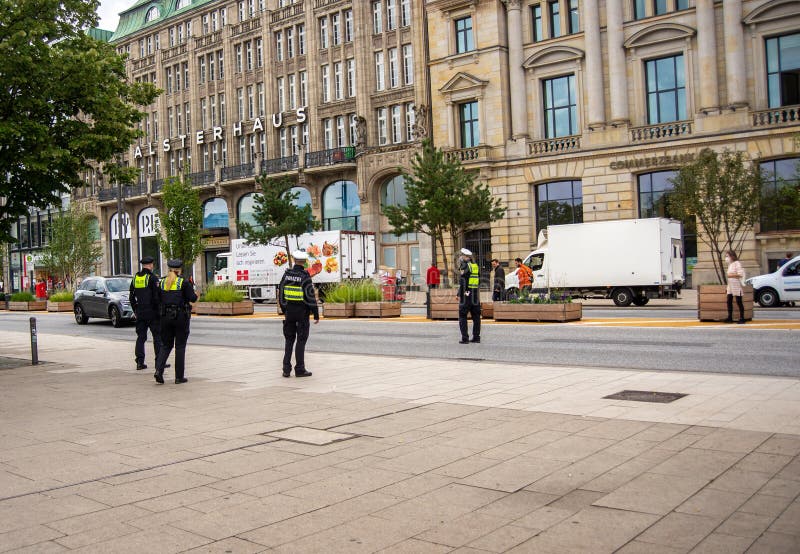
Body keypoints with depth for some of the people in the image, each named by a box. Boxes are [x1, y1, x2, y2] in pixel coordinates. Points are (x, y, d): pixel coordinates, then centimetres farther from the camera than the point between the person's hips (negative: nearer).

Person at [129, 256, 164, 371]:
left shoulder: (135, 278, 9)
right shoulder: (152, 278, -11)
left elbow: (131, 297, 14)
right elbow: (156, 297, -15)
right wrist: (159, 310, -6)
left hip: (140, 313, 6)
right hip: (152, 313, -6)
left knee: (141, 337, 10)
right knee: (157, 336, 2)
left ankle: (140, 362, 8)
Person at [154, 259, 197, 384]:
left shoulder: (162, 283, 6)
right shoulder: (184, 282, -8)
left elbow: (158, 301, 7)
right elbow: (192, 298, -11)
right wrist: (196, 295, 10)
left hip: (166, 316, 4)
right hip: (181, 316, -4)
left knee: (165, 345, 14)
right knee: (180, 346, 4)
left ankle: (159, 370, -5)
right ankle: (179, 377, 6)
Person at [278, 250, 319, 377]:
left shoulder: (287, 274, 1)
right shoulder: (305, 276, -14)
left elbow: (281, 293, 7)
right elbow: (310, 297, -14)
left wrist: (284, 310, 18)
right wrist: (316, 314, -7)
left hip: (289, 311, 4)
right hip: (302, 312, -4)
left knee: (289, 340, 12)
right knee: (301, 341, 2)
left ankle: (286, 369, 10)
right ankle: (300, 369, 3)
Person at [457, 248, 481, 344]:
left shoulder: (464, 266, -10)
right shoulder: (476, 266, 13)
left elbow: (462, 282, -15)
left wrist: (459, 295, -13)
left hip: (466, 294, -7)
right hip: (475, 295, 7)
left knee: (462, 317, -2)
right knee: (476, 316, 10)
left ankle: (465, 338, -6)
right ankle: (476, 337, 12)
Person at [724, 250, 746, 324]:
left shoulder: (737, 263, -9)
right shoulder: (730, 265, 16)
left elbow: (740, 274, -19)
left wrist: (731, 275, -16)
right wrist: (727, 287, 17)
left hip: (737, 286, -8)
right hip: (730, 286, 8)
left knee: (739, 302, -4)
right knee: (729, 301, 4)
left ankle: (742, 318, 1)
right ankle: (729, 318, 8)